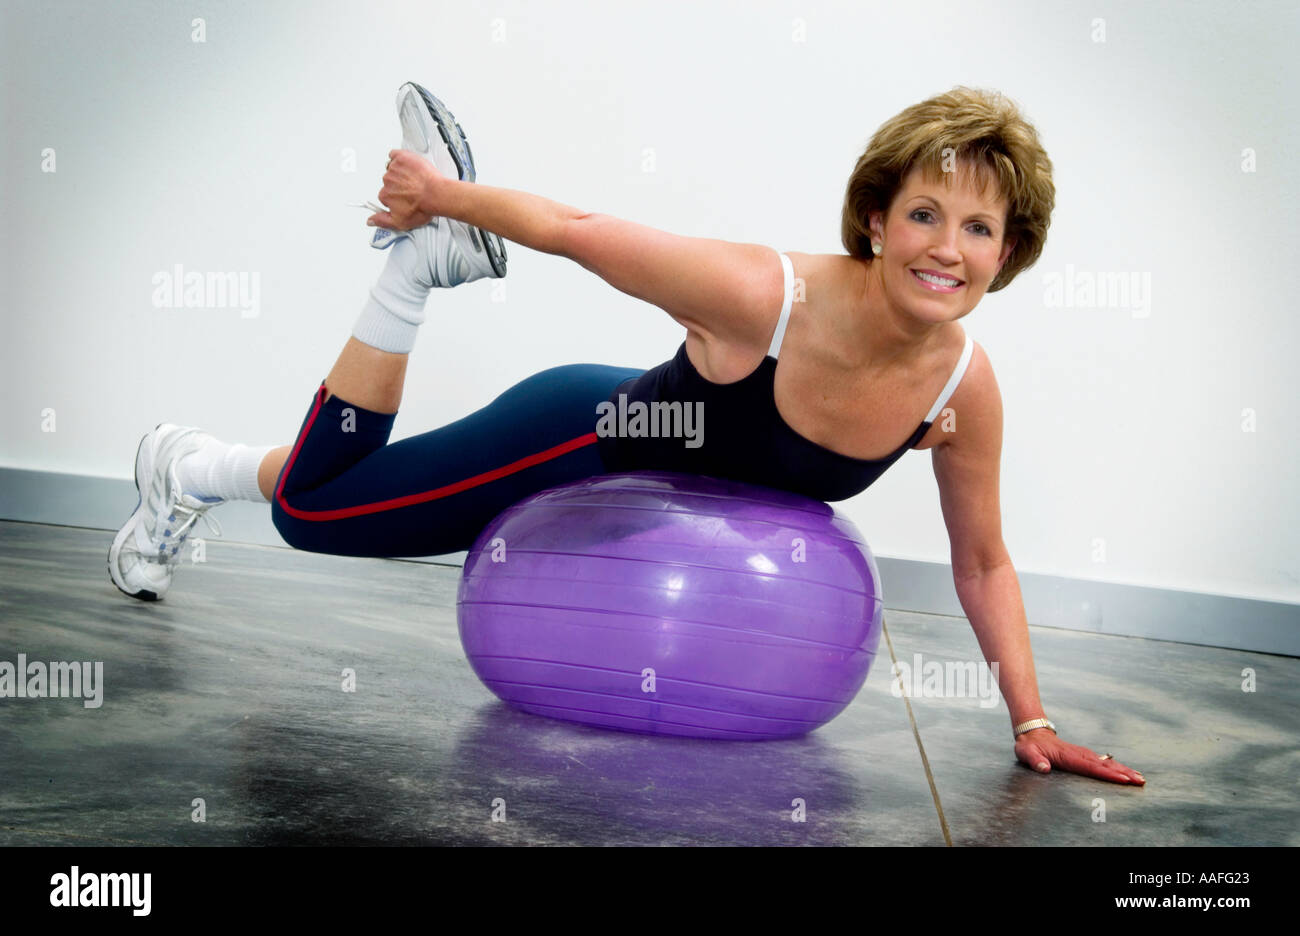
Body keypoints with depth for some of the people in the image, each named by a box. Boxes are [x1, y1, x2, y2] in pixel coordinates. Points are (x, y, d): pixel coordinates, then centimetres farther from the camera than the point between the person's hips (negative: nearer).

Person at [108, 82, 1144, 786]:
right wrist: (443, 196, -13)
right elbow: (575, 230, -26)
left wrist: (1033, 723, -9)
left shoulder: (967, 385, -22)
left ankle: (203, 471, 50)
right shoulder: (762, 296, -39)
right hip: (585, 437, -5)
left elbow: (983, 565, -7)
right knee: (313, 503, 3)